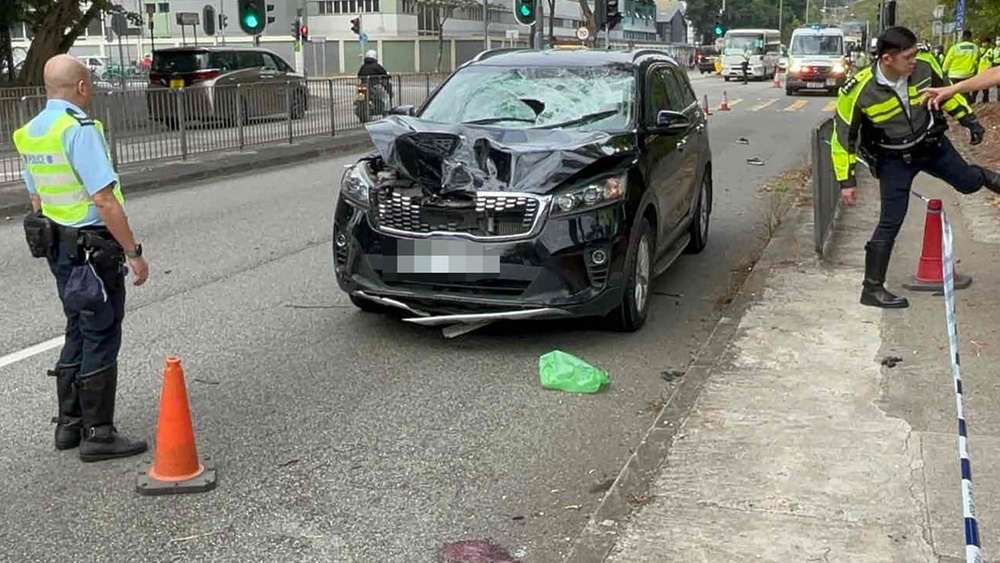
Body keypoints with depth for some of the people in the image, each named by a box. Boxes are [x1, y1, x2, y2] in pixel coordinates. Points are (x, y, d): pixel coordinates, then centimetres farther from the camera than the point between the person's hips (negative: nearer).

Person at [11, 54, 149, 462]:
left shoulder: (30, 133, 10)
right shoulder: (79, 128, -18)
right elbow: (105, 201, -23)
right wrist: (134, 253, -19)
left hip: (59, 247, 9)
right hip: (94, 249, -9)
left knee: (78, 335, 18)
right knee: (101, 340, -1)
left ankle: (68, 424, 26)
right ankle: (97, 434, 5)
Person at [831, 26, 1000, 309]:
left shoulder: (925, 65, -19)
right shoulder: (858, 91, -29)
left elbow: (945, 89, 4)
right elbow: (843, 136, -17)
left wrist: (968, 118, 7)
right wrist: (846, 180, -16)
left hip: (932, 144, 4)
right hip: (894, 160, -4)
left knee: (969, 183, 16)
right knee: (891, 222, -5)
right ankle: (872, 289, 4)